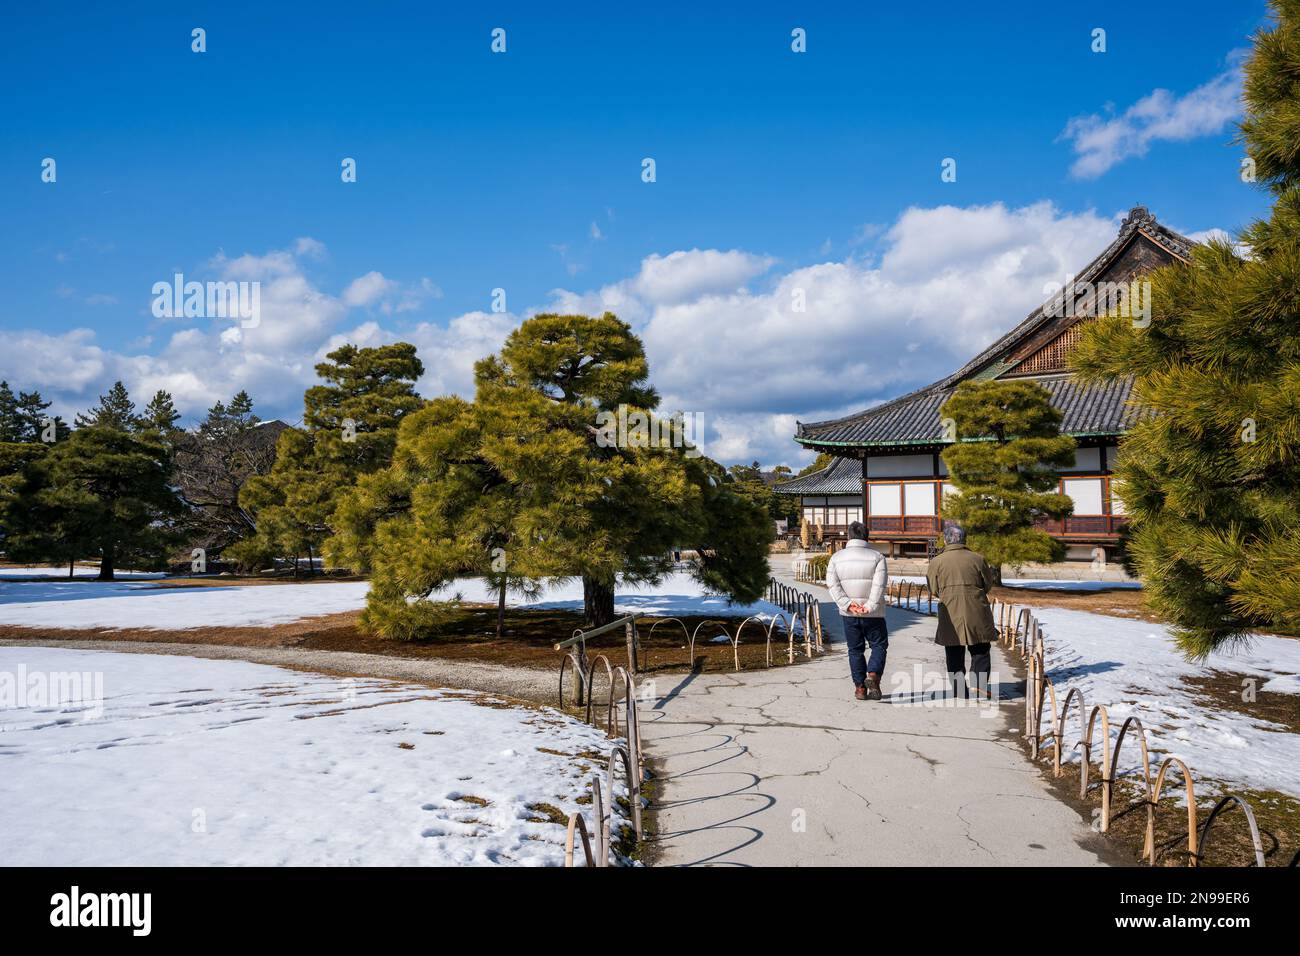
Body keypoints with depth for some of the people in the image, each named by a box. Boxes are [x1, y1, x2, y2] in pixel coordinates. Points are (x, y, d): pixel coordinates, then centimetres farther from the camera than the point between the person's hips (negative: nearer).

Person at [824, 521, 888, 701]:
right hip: (873, 613, -2)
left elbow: (832, 585, -9)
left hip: (848, 613, 2)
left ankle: (860, 687, 11)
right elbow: (879, 585, -16)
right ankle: (873, 676, -10)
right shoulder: (877, 556, -3)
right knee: (879, 645, 11)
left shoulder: (837, 557, 3)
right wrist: (870, 606, -19)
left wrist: (847, 603, -14)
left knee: (855, 650, 12)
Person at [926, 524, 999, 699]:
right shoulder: (978, 559, -3)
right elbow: (988, 585, 6)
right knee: (980, 652, 12)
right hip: (977, 615, 0)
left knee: (954, 656, 10)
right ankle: (979, 686, 3)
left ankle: (958, 690, 11)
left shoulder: (936, 561, -3)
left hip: (950, 615, 1)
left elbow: (934, 590, 2)